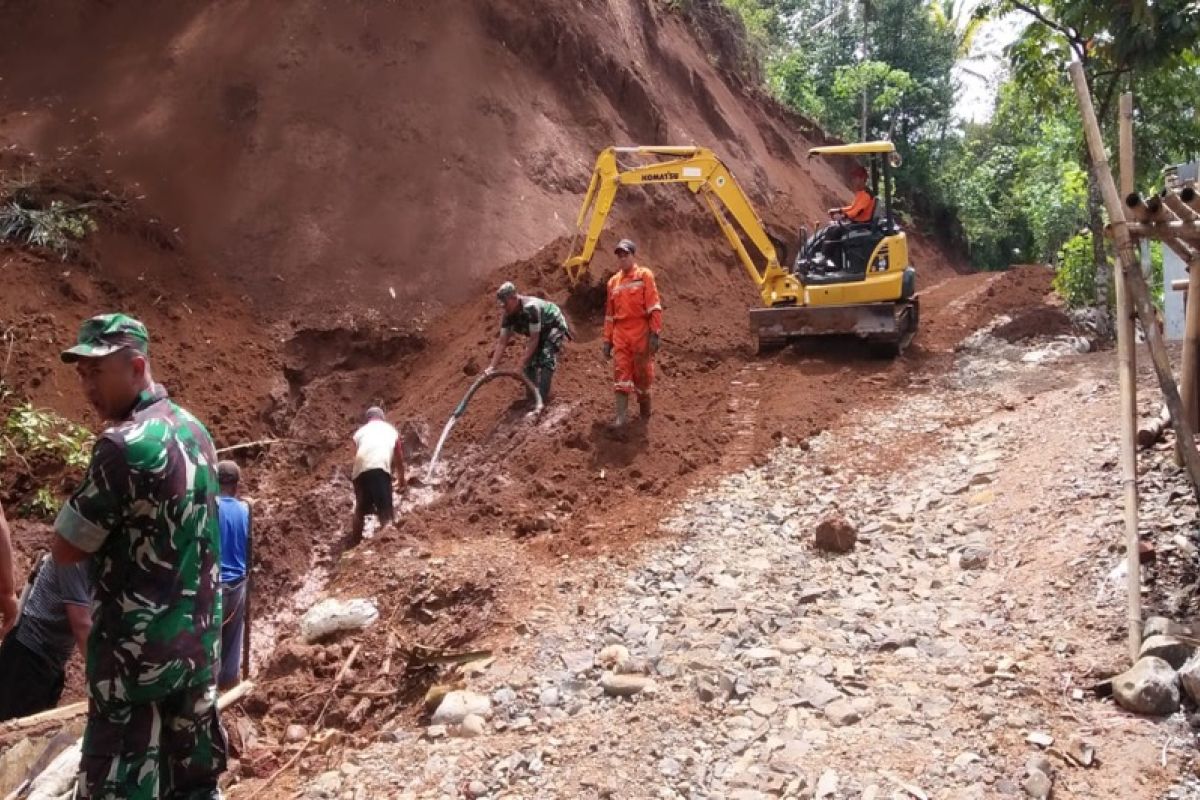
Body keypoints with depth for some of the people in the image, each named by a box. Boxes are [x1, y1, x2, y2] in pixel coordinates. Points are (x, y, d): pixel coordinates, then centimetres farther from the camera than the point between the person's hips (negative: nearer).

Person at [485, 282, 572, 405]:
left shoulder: (530, 307, -39)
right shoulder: (508, 315, -15)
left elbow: (534, 339, -36)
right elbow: (502, 342, -14)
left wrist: (522, 363, -36)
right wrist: (492, 367, -23)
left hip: (555, 326, -7)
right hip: (539, 332, 8)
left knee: (546, 357, -25)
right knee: (530, 363, -2)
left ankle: (542, 396, -25)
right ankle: (532, 393, 14)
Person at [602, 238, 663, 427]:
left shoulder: (644, 275, 0)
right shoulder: (613, 281, 14)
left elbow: (654, 306, -7)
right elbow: (609, 314, 18)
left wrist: (656, 333, -14)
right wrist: (607, 340, 14)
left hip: (640, 332, -3)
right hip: (620, 333, 4)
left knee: (642, 371, 6)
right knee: (621, 371, -6)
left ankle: (644, 406, 27)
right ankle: (622, 415, -9)